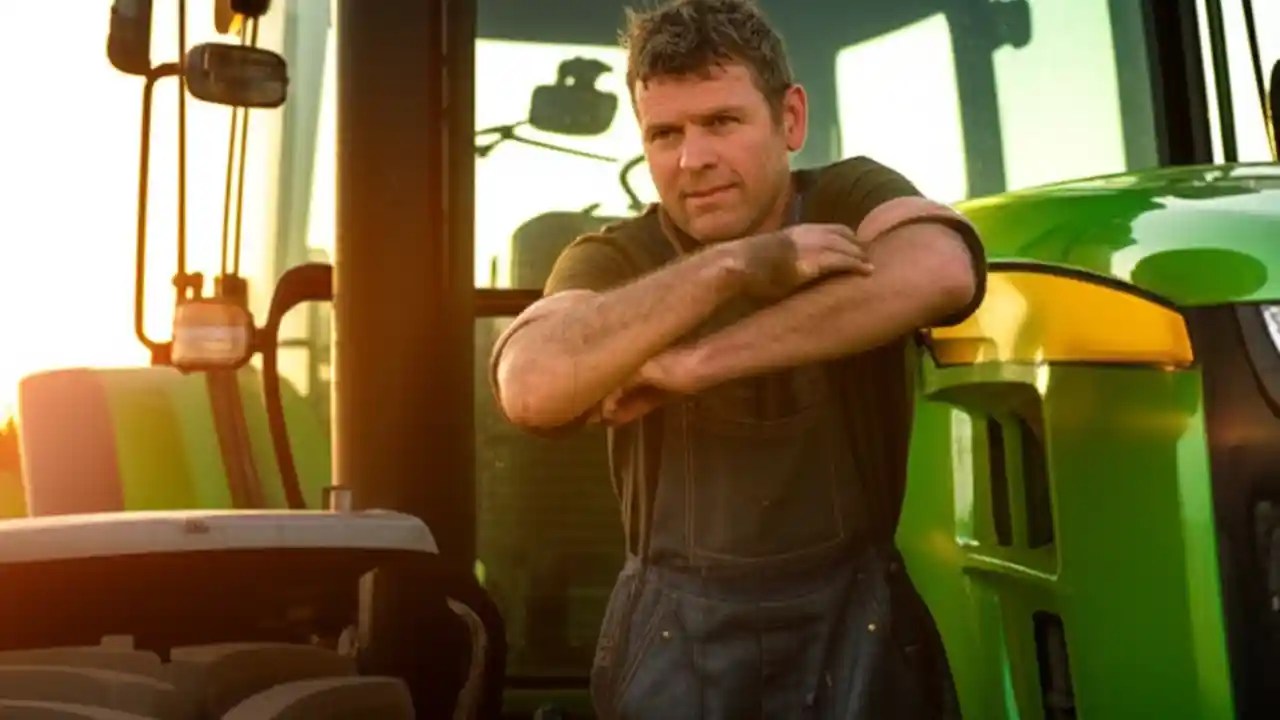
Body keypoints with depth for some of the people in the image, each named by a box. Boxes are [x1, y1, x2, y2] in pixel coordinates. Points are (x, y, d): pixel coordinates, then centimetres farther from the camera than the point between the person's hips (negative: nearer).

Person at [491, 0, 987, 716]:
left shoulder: (853, 198, -3)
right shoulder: (614, 259, -3)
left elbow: (939, 273, -27)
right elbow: (530, 387, -23)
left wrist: (692, 365, -27)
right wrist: (732, 268, -27)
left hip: (857, 620, 0)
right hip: (677, 630, 1)